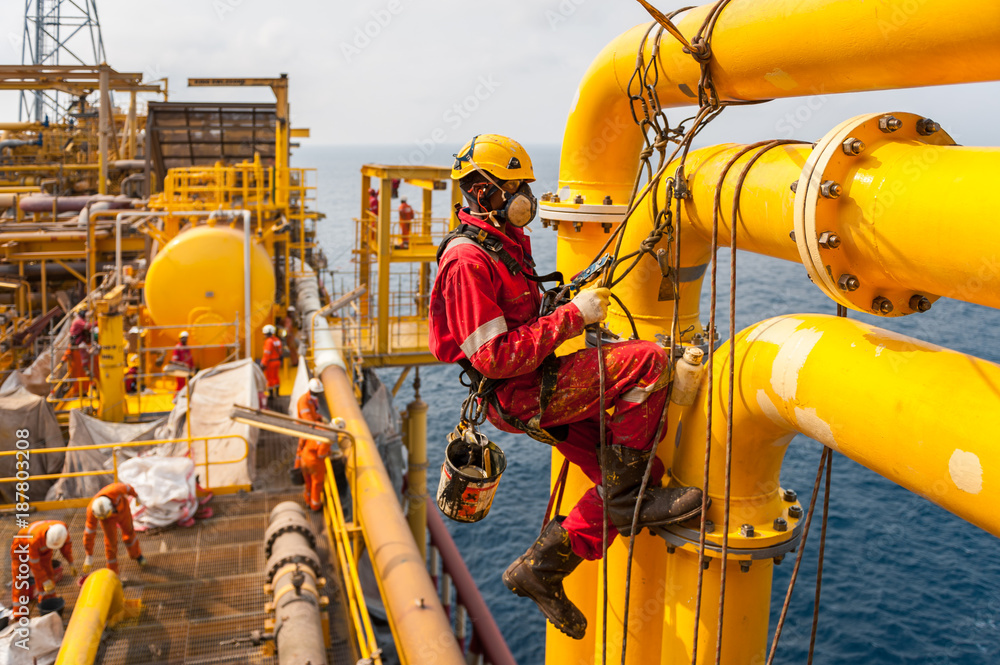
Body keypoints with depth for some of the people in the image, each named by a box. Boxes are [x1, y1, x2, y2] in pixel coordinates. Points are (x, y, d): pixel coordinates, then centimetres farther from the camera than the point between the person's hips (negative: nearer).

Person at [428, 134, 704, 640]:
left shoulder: (506, 241, 15)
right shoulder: (468, 260, -18)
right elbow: (495, 357, -25)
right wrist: (572, 316, -22)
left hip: (541, 386, 10)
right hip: (516, 395, -10)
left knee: (629, 482, 9)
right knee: (647, 362, -22)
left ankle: (539, 569, 17)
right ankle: (628, 495, -11)